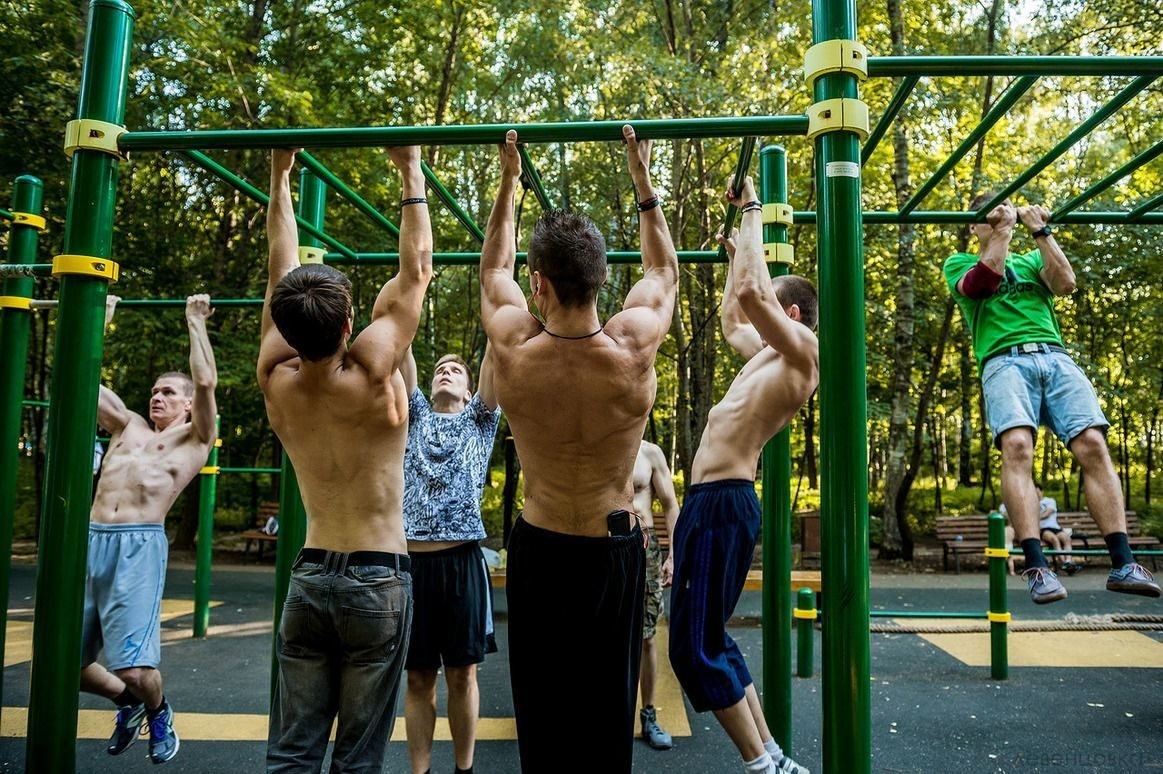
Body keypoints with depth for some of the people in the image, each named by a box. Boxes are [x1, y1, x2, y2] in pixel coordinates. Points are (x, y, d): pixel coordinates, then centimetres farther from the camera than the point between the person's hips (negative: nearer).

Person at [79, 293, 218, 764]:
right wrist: (102, 318, 26)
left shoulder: (195, 439, 10)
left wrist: (196, 322, 3)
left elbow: (206, 382, -5)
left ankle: (157, 711, 22)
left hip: (138, 547, -6)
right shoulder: (128, 426, 24)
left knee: (135, 667, -13)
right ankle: (126, 700, 36)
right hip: (91, 542, 6)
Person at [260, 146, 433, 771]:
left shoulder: (276, 382, -5)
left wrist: (280, 175, 16)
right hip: (378, 579, -4)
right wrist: (410, 173, 4)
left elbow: (282, 272, 7)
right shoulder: (372, 376, -15)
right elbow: (416, 270, -6)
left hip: (307, 577, 4)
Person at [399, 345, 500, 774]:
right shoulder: (416, 414, 17)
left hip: (462, 561, -1)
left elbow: (495, 358, 5)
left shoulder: (479, 419, 14)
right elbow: (402, 359, 8)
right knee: (418, 677, 8)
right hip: (412, 561, 2)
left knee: (462, 675, 7)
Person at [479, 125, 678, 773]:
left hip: (539, 549, 0)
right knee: (609, 705, 12)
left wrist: (509, 182, 13)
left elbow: (494, 269, 5)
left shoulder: (513, 348, -17)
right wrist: (644, 183, 11)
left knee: (541, 705, 14)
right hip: (615, 548, 0)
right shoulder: (634, 348, -18)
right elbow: (664, 271, 5)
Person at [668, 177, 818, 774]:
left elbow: (750, 291, -22)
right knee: (706, 641, 16)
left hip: (723, 503, -10)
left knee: (696, 648, -6)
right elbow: (730, 319, 39)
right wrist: (736, 251, 40)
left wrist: (753, 213, -8)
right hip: (709, 500, 10)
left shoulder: (801, 348, -7)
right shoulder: (768, 354, 20)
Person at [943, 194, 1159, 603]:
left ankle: (1123, 563, -19)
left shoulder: (1031, 260, 32)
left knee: (1093, 444, -19)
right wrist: (1004, 228, 5)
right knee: (1017, 447, -29)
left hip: (1054, 356, 3)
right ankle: (1036, 566, -33)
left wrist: (1041, 231, 8)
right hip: (1004, 361, -3)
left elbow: (1065, 282, 11)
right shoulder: (959, 262, 23)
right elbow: (982, 280, -1)